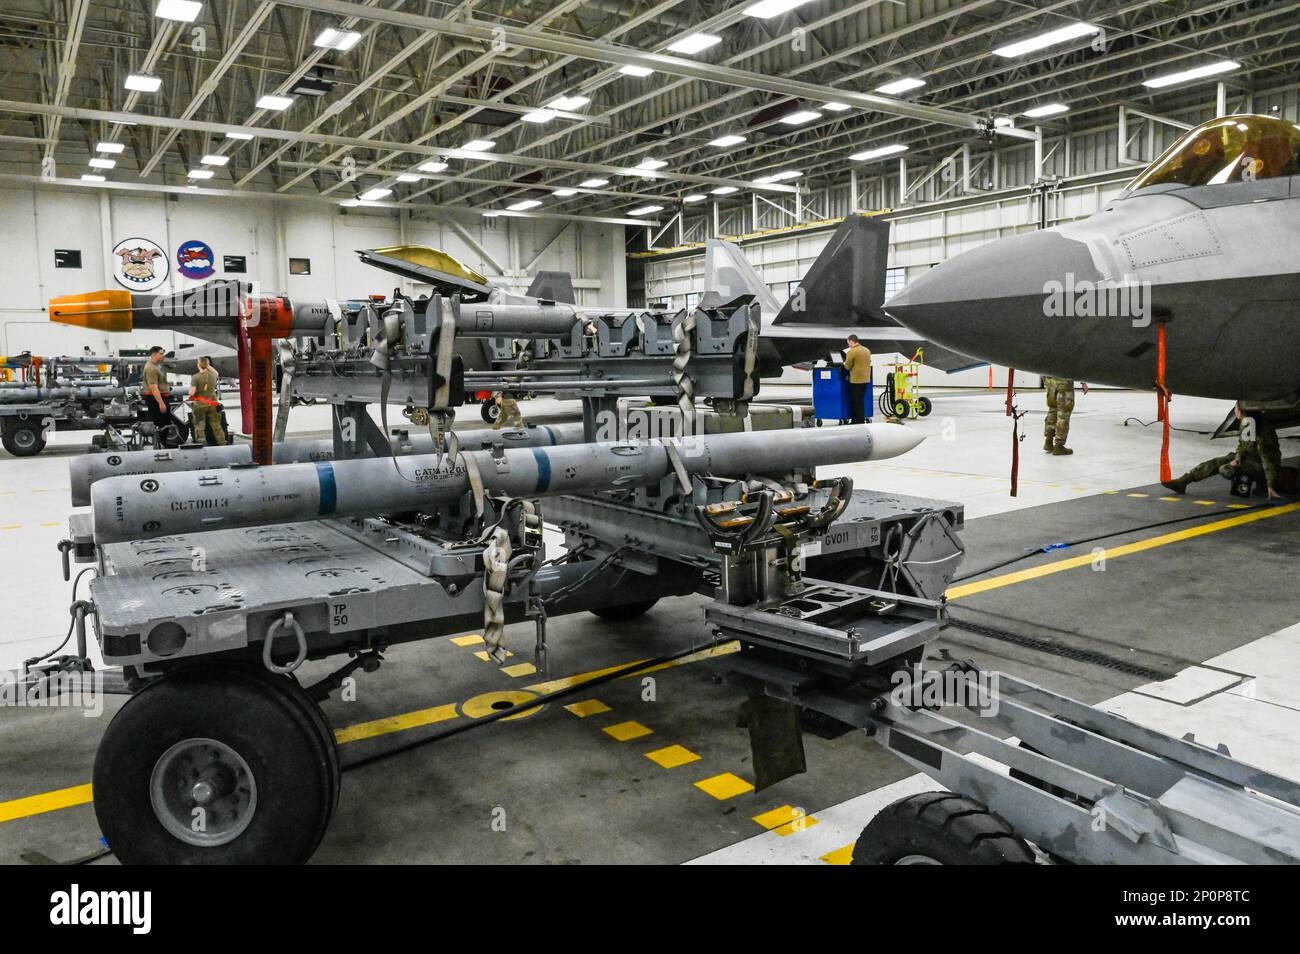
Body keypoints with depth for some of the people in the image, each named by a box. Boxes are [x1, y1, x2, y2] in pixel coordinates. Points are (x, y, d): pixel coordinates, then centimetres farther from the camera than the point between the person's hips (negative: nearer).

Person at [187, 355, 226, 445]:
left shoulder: (195, 377, -12)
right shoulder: (212, 375, -1)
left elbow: (192, 392, -14)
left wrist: (190, 396, 6)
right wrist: (208, 366, 22)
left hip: (199, 404, -4)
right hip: (212, 403, 4)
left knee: (199, 426, 4)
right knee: (216, 425, 11)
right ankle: (222, 443, 14)